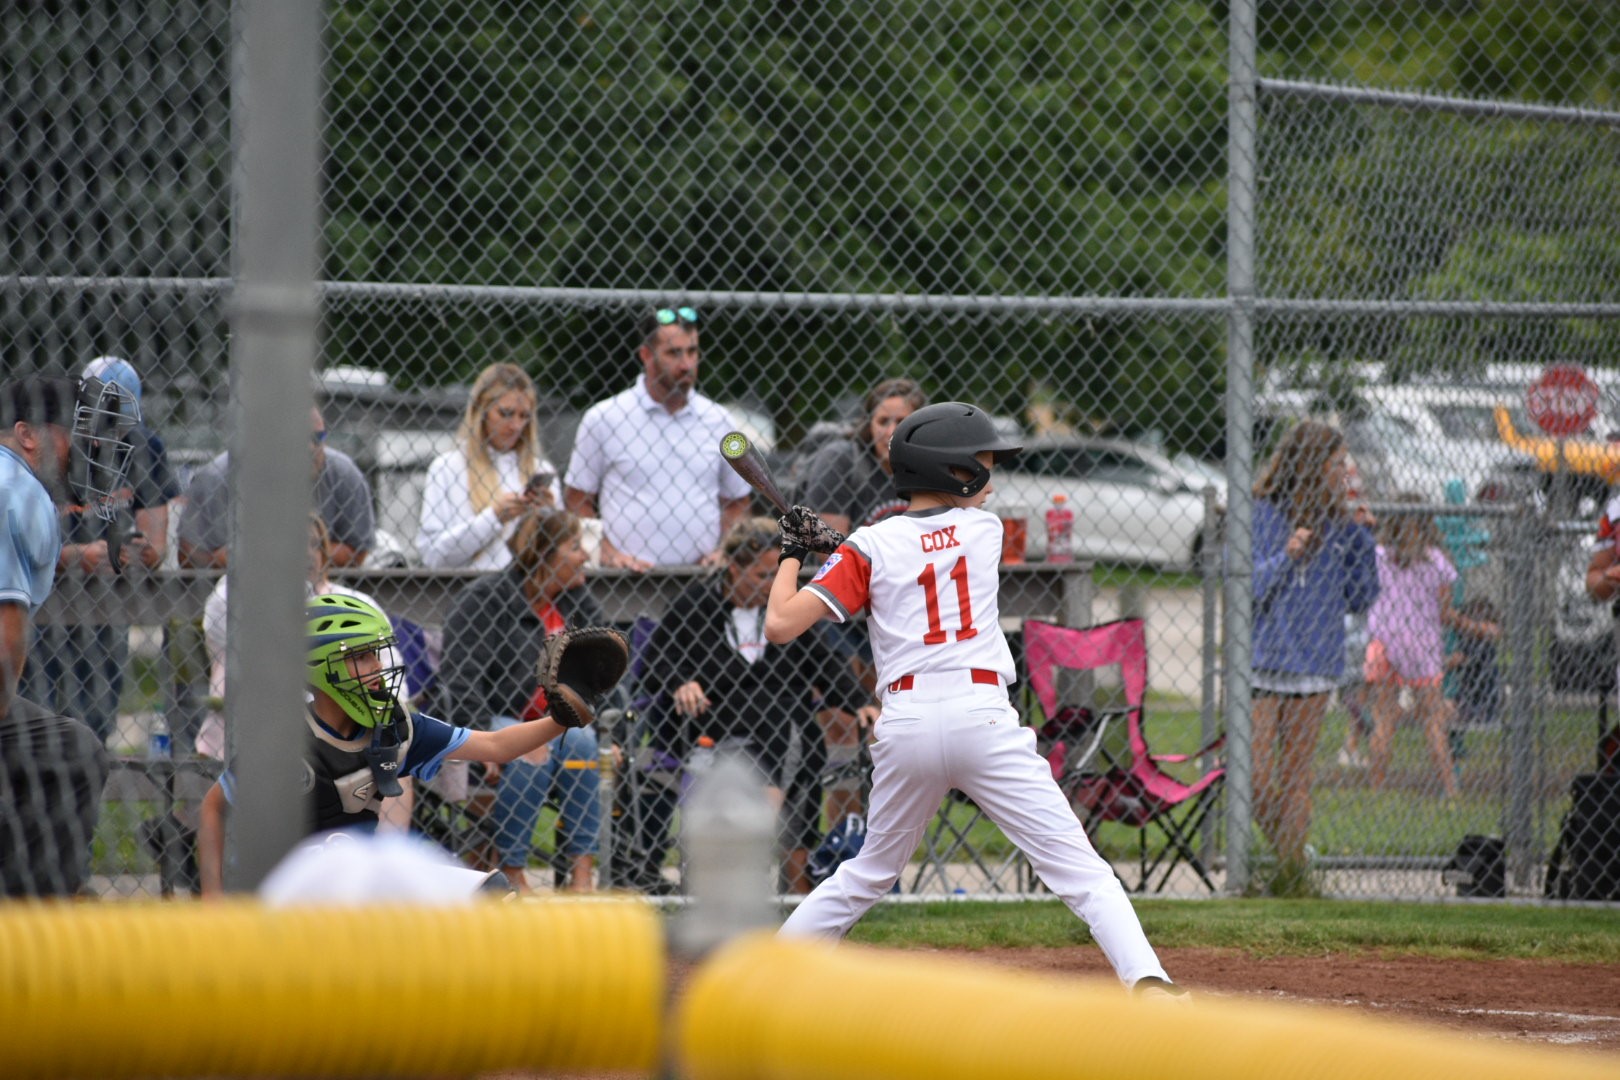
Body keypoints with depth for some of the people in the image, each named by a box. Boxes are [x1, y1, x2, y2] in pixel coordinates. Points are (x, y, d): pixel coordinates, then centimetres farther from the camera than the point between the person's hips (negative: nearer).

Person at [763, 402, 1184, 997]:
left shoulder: (871, 548, 6)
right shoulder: (986, 530, 9)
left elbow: (781, 624, 1)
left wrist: (794, 551, 16)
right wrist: (832, 542, 31)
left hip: (905, 727, 2)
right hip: (983, 718, -2)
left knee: (870, 874, 22)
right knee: (1079, 867, -6)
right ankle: (1148, 981, -23)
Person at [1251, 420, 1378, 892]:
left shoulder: (1337, 524, 7)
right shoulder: (1260, 515, -5)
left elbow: (1360, 599, 8)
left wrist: (1360, 537, -1)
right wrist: (1284, 558, -22)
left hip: (1316, 666, 3)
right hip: (1262, 662, -3)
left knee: (1296, 775, 6)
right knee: (1256, 776, -7)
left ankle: (1293, 868, 10)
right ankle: (1284, 852, 14)